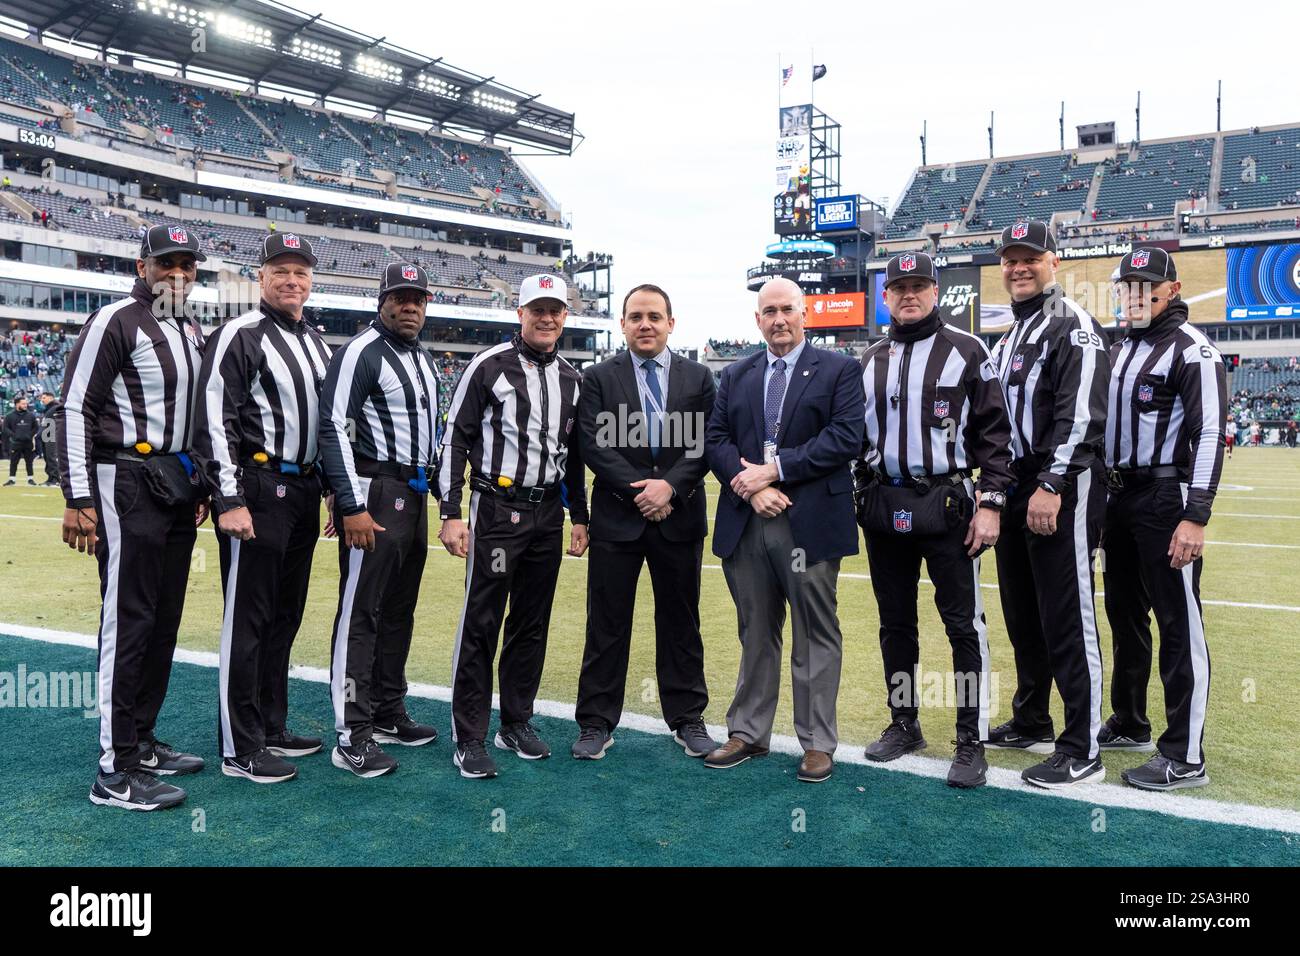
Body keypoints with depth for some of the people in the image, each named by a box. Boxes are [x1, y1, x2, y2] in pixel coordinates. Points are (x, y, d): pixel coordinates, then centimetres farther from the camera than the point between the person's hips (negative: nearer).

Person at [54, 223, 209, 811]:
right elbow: (74, 411, -12)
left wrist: (198, 487, 19)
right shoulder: (116, 322, -8)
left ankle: (140, 743, 24)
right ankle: (114, 772, -1)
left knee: (164, 621, 12)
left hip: (177, 488, 8)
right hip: (127, 487, -8)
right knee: (128, 622, -8)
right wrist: (78, 499, -17)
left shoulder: (192, 333, 16)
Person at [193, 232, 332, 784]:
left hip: (303, 492, 8)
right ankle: (239, 750, 6)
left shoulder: (316, 343, 17)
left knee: (285, 615, 15)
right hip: (257, 490, -8)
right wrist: (229, 500, -20)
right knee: (247, 620, -3)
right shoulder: (240, 335, -8)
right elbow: (215, 421, -14)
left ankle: (272, 729, 27)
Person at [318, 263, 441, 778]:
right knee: (361, 612, -7)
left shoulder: (424, 360, 17)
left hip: (414, 496, 9)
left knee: (400, 609, 14)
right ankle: (352, 736, -2)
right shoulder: (361, 352, -10)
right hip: (375, 494, -9)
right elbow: (334, 427, -17)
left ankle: (389, 715, 26)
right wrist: (352, 506, -22)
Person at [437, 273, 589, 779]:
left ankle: (517, 723, 25)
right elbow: (455, 439, -6)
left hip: (548, 514, 6)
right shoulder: (489, 366, -6)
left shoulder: (571, 378, 12)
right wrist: (451, 513, -11)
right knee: (480, 624, -3)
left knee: (533, 624, 12)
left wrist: (579, 518, 17)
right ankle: (469, 738, 7)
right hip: (496, 511, -5)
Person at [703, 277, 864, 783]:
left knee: (816, 636, 5)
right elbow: (715, 440, 6)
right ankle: (748, 733, 24)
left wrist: (773, 469, -14)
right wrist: (752, 487, -10)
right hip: (746, 526, 4)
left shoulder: (839, 370, 2)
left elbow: (845, 437, -10)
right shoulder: (735, 375, 14)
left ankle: (818, 743, 15)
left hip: (810, 524, -3)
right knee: (755, 635, 13)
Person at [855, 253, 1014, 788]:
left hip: (947, 506, -4)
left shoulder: (966, 351, -1)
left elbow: (993, 432, -4)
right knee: (895, 623, 13)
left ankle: (972, 741, 9)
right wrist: (853, 502, 11)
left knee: (964, 624, -1)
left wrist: (990, 503, -11)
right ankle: (904, 724, 27)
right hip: (884, 508, 5)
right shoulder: (871, 362, 12)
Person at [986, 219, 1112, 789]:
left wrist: (1051, 486, -24)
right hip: (1015, 489, 9)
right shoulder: (1010, 338, 20)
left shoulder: (1073, 327, -9)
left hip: (1061, 490, -9)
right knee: (1022, 615, 16)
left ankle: (1082, 752, 2)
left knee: (1066, 621, -7)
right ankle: (1031, 724, 30)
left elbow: (1080, 416, -19)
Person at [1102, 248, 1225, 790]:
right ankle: (1129, 725, 32)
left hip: (1167, 498, -8)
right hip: (1120, 495, 9)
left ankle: (1185, 757, 3)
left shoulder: (1192, 349, -10)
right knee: (1124, 614, 17)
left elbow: (1210, 436, -17)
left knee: (1179, 624, -4)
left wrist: (1195, 517, -23)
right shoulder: (1118, 349, 15)